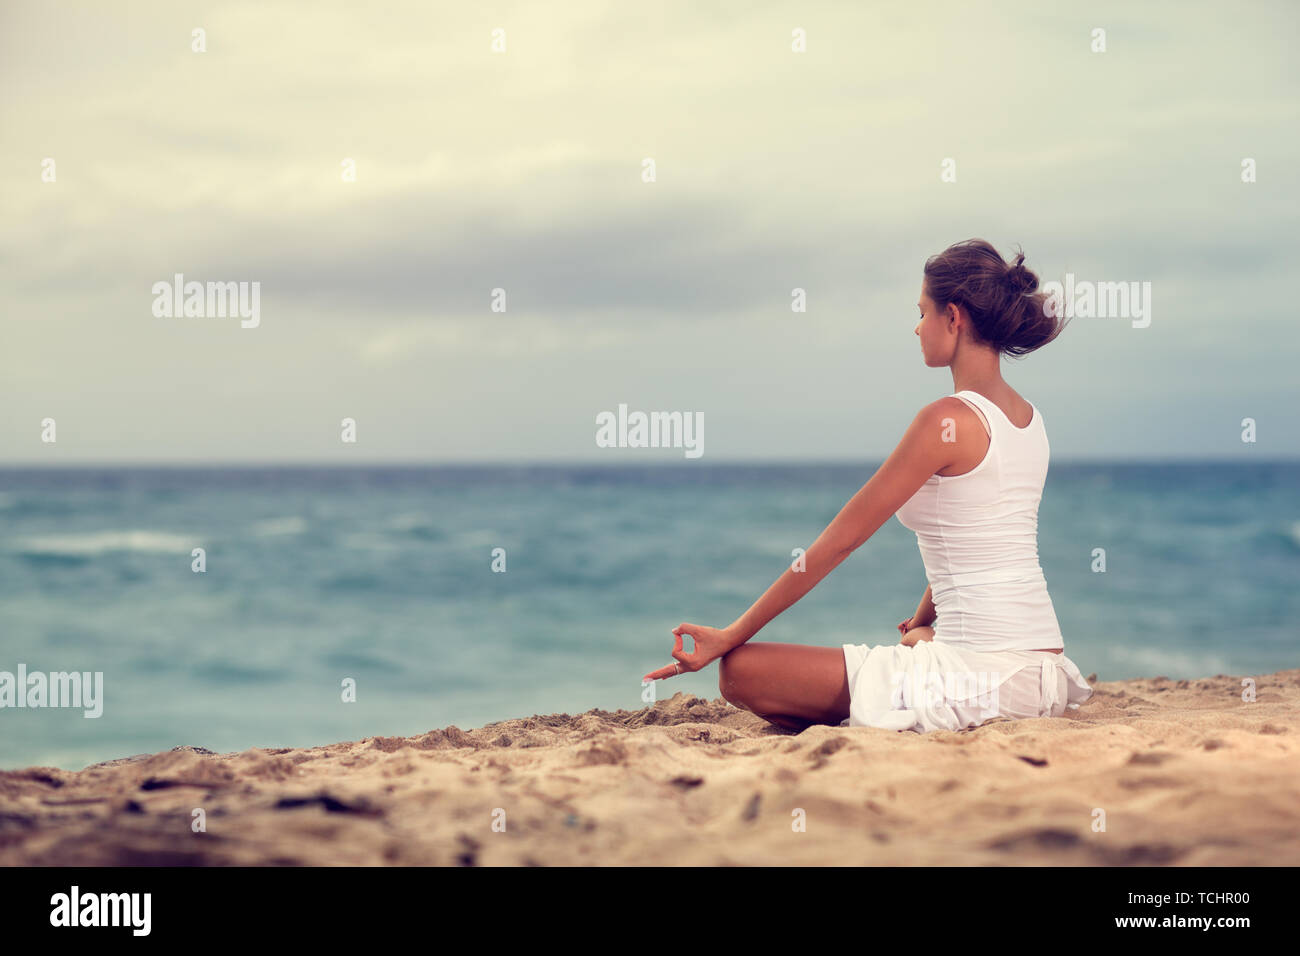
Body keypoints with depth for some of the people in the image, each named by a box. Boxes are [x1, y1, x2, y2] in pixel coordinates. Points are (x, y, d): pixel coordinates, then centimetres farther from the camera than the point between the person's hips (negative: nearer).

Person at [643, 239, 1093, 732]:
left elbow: (843, 537, -12)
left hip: (986, 673, -10)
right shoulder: (1029, 417, 12)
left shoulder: (947, 419, -14)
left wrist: (731, 635, -7)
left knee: (740, 671, -12)